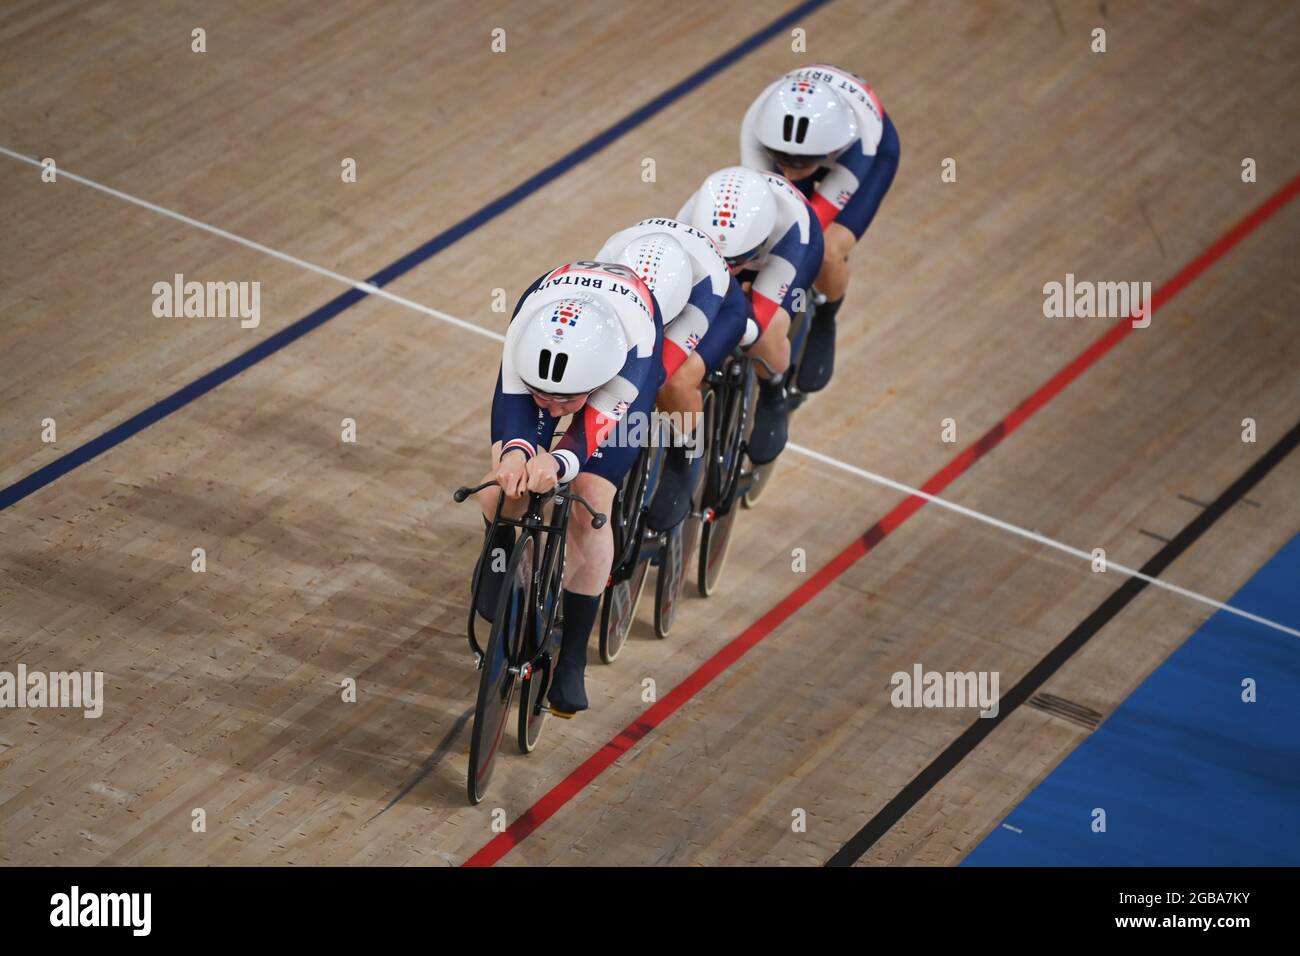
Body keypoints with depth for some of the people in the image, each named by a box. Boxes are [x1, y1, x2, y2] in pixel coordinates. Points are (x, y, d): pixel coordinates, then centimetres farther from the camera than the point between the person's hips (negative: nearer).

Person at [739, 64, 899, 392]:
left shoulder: (857, 146, -45)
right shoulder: (759, 125, -41)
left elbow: (816, 219, -41)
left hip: (864, 145, -3)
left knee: (827, 254, -22)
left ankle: (823, 324, 10)